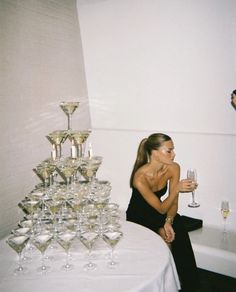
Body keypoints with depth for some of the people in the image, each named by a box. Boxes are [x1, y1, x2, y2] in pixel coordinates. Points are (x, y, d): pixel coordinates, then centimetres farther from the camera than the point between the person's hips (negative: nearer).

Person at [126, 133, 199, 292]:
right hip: (138, 218, -4)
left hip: (158, 214, 4)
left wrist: (168, 222, -23)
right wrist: (177, 188, -35)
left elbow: (173, 203, -6)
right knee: (164, 243, -24)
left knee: (178, 235, -20)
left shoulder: (173, 168, -15)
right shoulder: (140, 177, -30)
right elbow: (161, 208, -24)